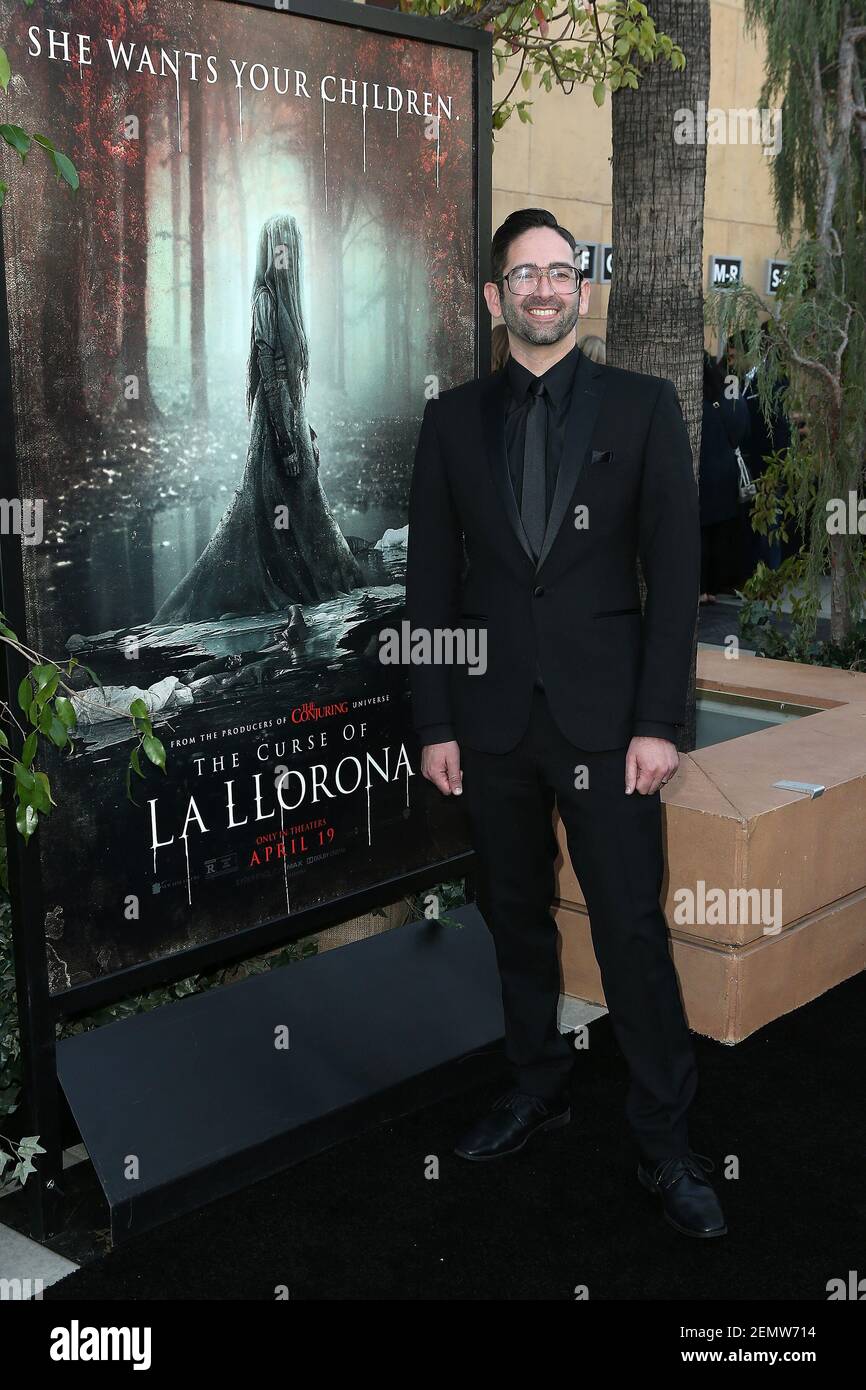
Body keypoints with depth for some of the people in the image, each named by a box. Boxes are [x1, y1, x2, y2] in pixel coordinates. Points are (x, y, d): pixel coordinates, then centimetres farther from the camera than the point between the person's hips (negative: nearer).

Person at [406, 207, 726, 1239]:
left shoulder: (642, 407, 2)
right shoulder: (454, 419, 7)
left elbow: (675, 571, -2)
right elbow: (431, 582, 6)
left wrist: (659, 721, -9)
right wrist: (434, 723, 1)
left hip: (604, 717, -2)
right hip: (492, 719, 3)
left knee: (632, 930, -1)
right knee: (515, 917, 13)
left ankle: (664, 1141, 12)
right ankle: (536, 1088, 32)